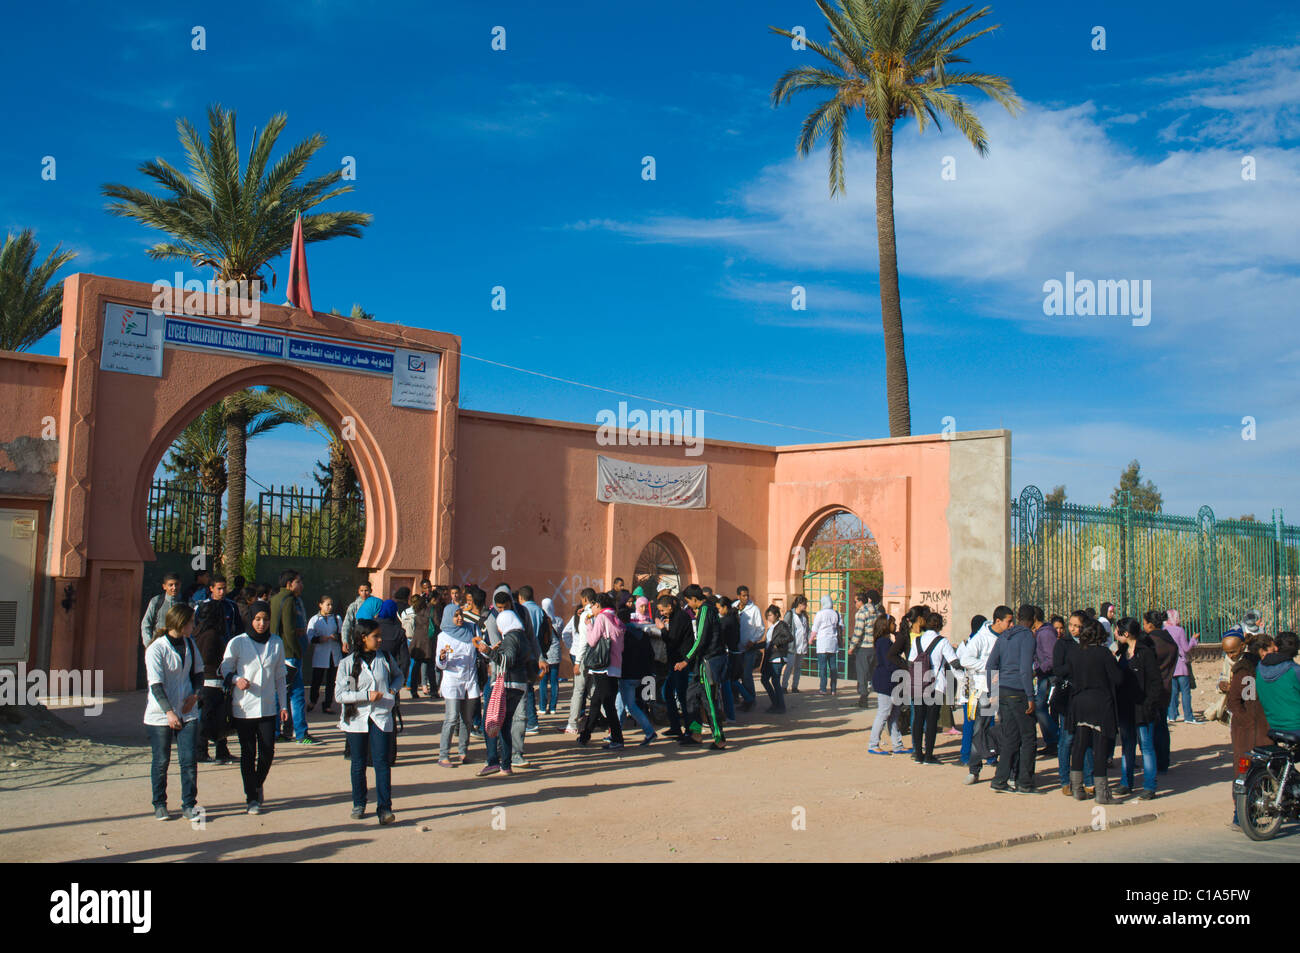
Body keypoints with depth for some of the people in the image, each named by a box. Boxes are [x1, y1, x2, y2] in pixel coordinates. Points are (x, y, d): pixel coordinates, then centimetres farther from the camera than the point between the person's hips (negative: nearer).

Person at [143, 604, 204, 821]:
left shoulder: (189, 644, 5)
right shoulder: (156, 649, -12)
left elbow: (198, 672, 18)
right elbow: (156, 685, -18)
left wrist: (194, 694, 0)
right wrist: (169, 712, -26)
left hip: (187, 712, 4)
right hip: (160, 714, -4)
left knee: (189, 760, -2)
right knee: (161, 761, 7)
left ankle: (189, 805, 5)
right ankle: (160, 805, 22)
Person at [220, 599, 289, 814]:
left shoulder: (276, 643, 6)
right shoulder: (238, 643, -3)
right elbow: (225, 669, 3)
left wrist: (284, 705, 10)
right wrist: (236, 680, -18)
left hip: (268, 707, 2)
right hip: (243, 707, -2)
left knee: (268, 752, 0)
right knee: (248, 753, 2)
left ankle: (257, 786, 27)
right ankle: (251, 798, 15)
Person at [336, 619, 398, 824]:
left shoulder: (385, 658, 4)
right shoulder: (347, 663, -4)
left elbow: (398, 675, 23)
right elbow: (340, 695, -9)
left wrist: (393, 689, 2)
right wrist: (367, 695, -17)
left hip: (381, 717, 1)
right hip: (356, 719, -1)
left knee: (382, 762, -7)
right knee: (358, 764, 9)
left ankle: (384, 808, -6)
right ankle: (359, 804, 25)